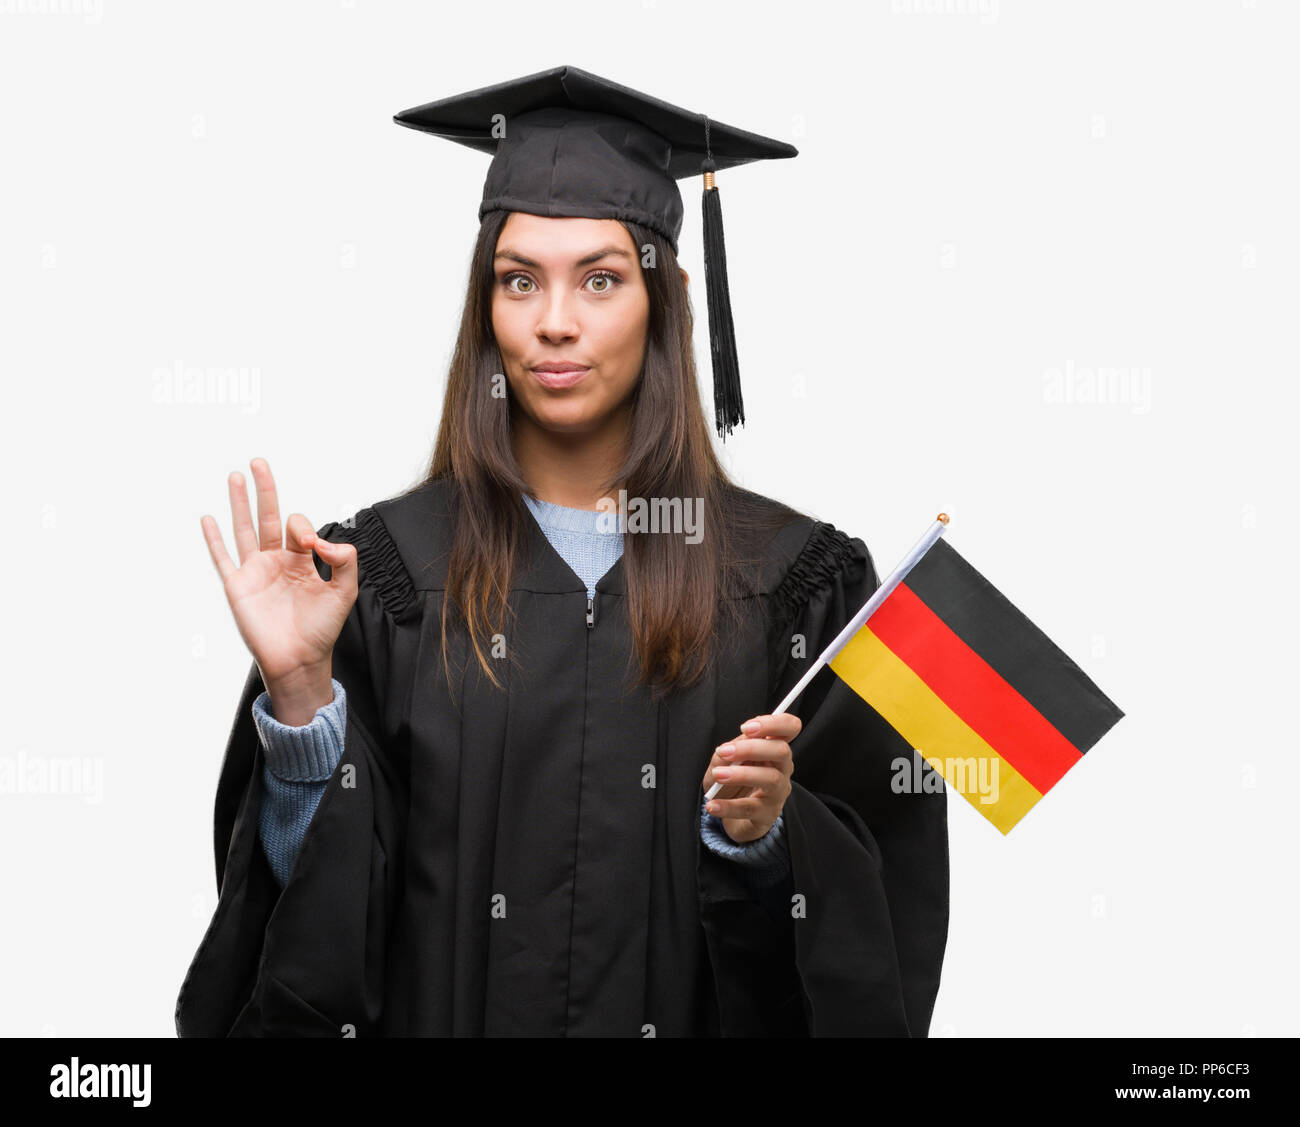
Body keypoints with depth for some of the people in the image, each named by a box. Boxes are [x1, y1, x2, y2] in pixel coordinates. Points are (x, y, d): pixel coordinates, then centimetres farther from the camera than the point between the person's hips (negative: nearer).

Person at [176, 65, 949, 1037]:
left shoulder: (793, 580, -6)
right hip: (440, 1011, 0)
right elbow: (322, 881, -8)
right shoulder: (380, 570, -5)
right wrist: (299, 694, -21)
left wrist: (765, 831, -23)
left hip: (698, 1023, 0)